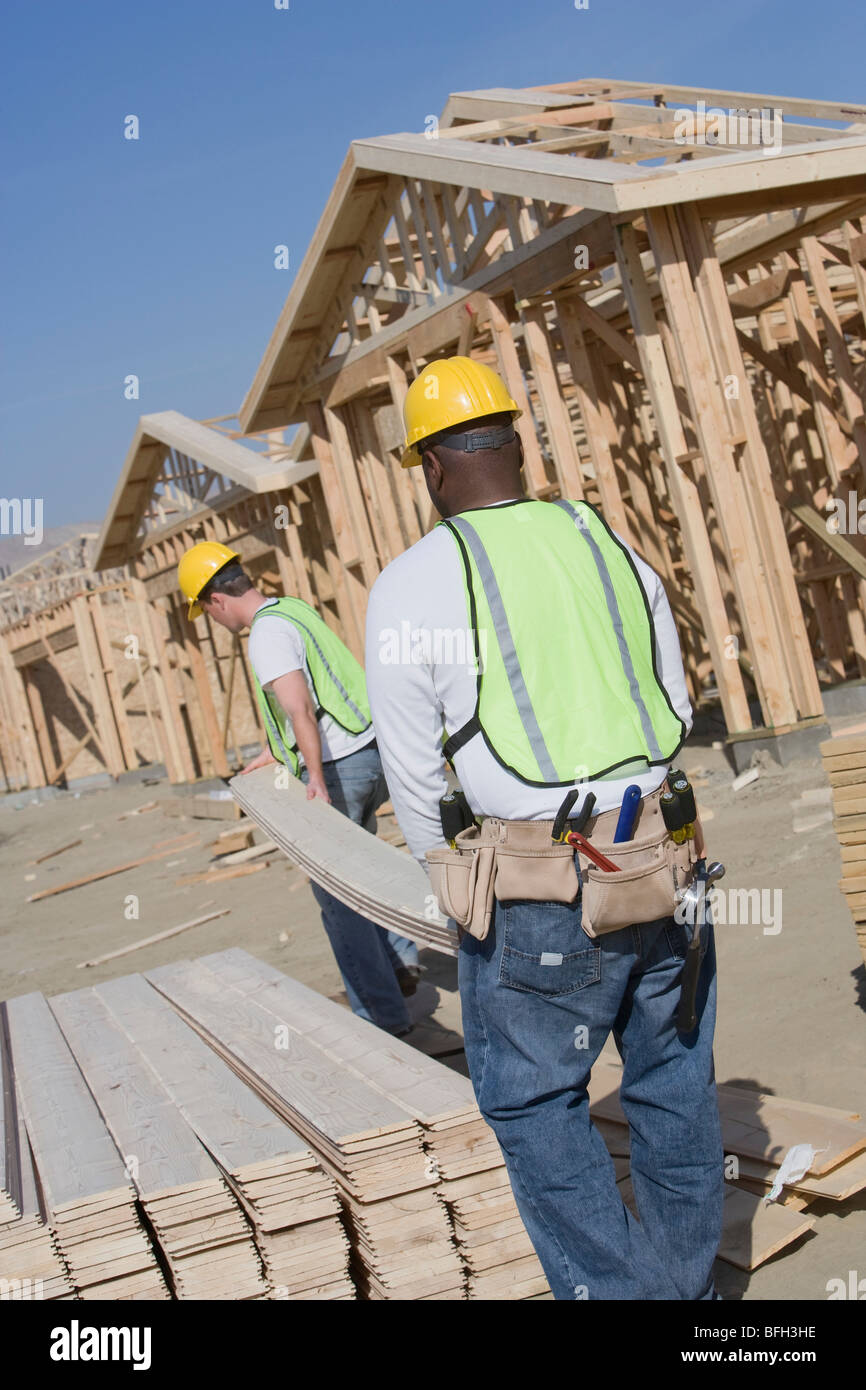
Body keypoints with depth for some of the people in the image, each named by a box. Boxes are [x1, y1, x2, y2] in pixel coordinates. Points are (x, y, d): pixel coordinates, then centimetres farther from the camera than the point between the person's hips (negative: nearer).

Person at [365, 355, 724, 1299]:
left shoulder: (412, 587, -7)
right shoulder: (610, 546, 8)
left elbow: (414, 773, -2)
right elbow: (676, 712, 15)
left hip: (538, 898, -5)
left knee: (531, 1099, 13)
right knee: (672, 1083, 19)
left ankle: (616, 1288, 16)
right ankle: (686, 1284, 33)